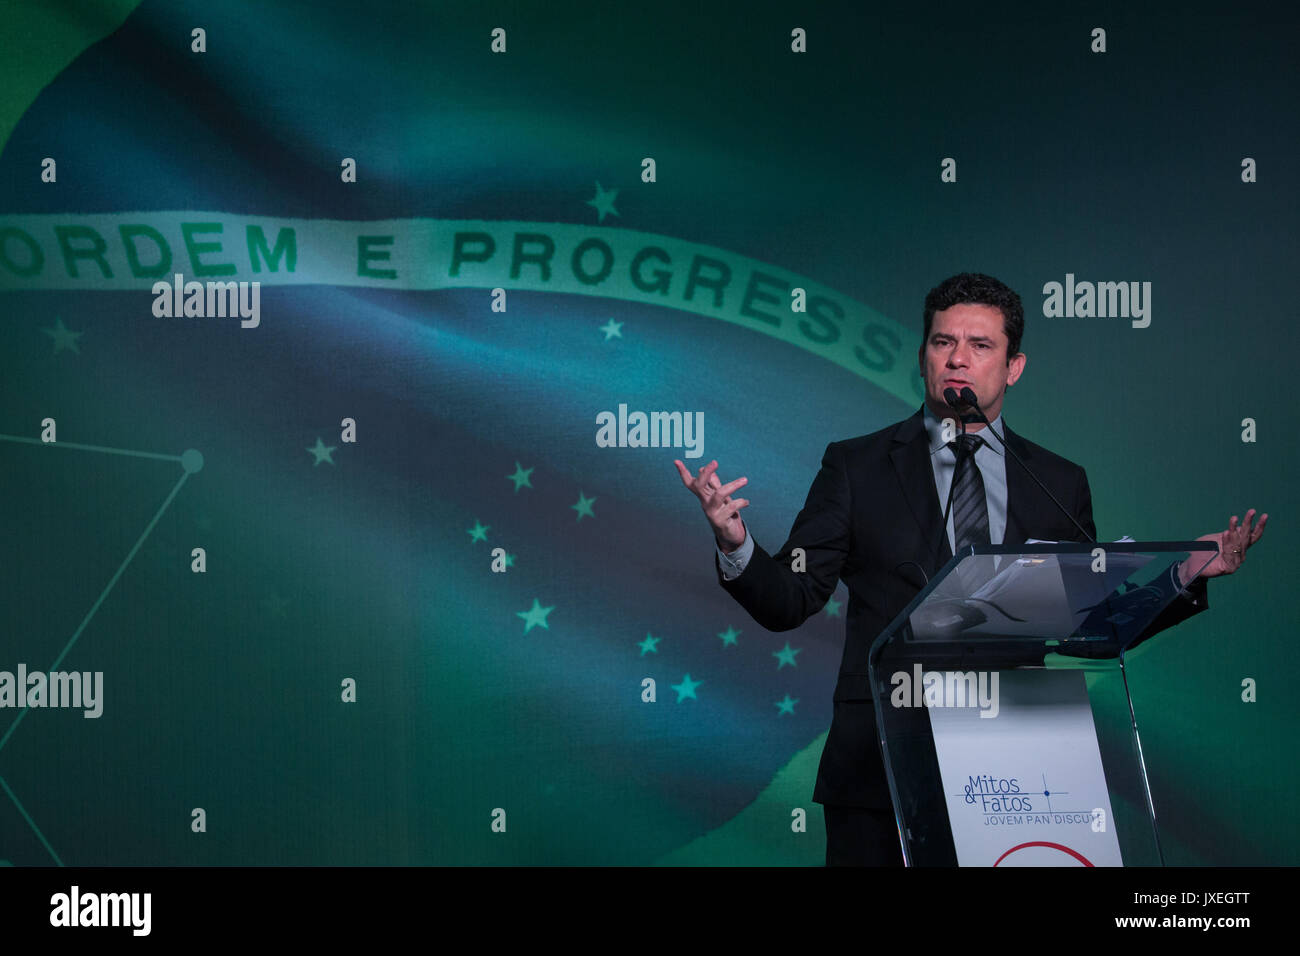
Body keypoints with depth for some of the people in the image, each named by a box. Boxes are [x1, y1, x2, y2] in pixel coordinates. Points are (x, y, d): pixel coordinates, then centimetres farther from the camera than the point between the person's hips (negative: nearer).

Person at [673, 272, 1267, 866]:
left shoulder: (1060, 484, 11)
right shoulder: (856, 466, 6)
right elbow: (789, 602, 0)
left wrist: (1187, 576, -1)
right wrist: (736, 544, -19)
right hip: (879, 768, -1)